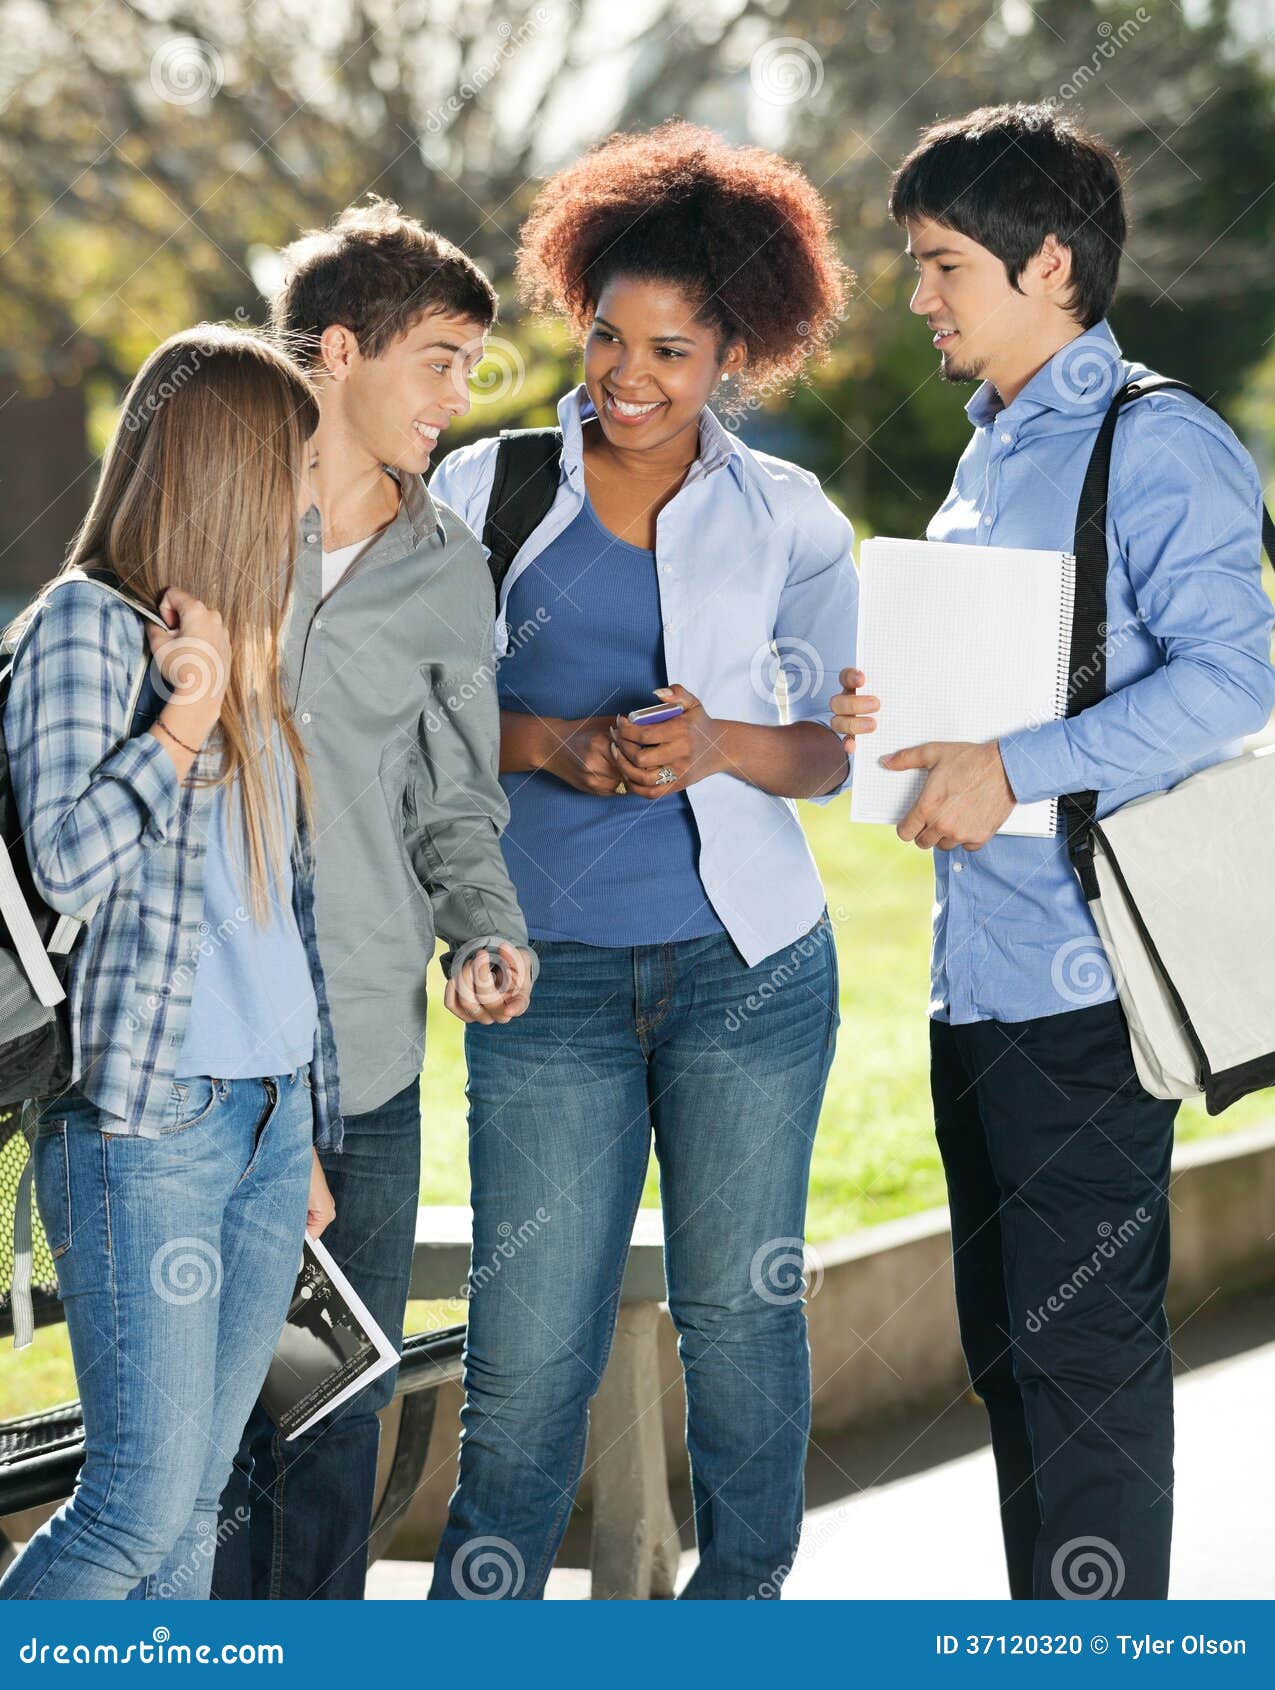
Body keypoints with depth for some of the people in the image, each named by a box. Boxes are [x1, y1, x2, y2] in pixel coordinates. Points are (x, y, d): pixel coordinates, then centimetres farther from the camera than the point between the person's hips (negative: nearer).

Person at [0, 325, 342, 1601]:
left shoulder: (242, 646, 17)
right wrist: (179, 728, -23)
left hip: (264, 1119, 7)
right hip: (142, 1124, -7)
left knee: (196, 1502, 6)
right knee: (142, 1501, -8)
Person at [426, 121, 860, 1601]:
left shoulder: (789, 520, 7)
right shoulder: (482, 491, 6)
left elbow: (826, 752, 5)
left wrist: (722, 745, -15)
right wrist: (544, 744, -11)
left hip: (746, 963, 1)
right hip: (550, 973, 0)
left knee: (737, 1303, 6)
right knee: (529, 1341, -2)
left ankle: (742, 1593, 24)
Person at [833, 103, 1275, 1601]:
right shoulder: (989, 455, 18)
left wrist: (1013, 770, -23)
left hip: (1087, 972, -9)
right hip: (977, 970, 9)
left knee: (1083, 1343, -6)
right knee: (1008, 1349, 14)